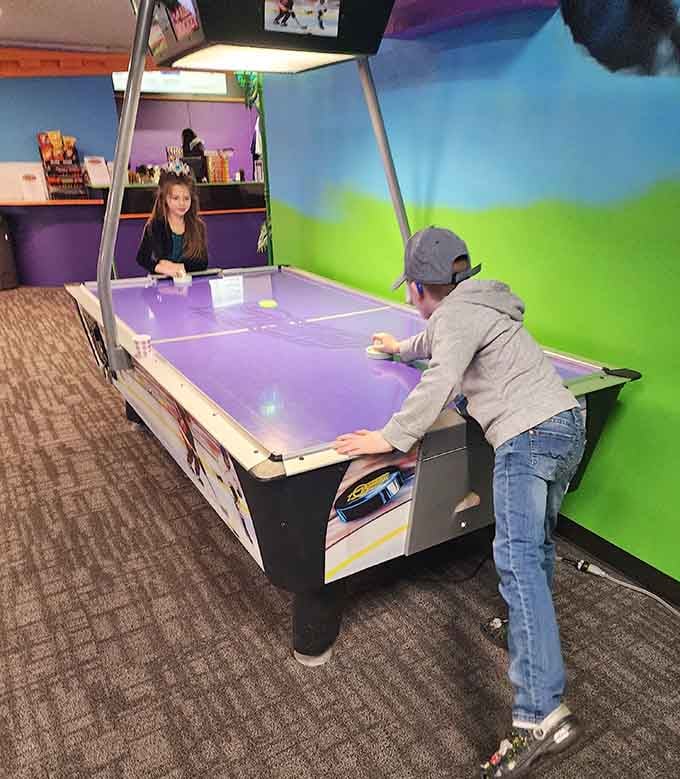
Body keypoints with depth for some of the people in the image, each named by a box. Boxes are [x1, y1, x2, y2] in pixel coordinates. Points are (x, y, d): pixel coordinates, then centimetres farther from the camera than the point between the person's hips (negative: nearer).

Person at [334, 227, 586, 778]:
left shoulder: (456, 313, -6)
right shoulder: (478, 305, 25)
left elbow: (440, 384, -21)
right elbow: (438, 343, 46)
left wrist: (390, 438, -21)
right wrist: (400, 348, 62)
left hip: (529, 435, -11)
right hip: (566, 423, 11)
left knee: (518, 559, -19)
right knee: (538, 545, 22)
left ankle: (540, 715, -24)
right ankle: (533, 636, 37)